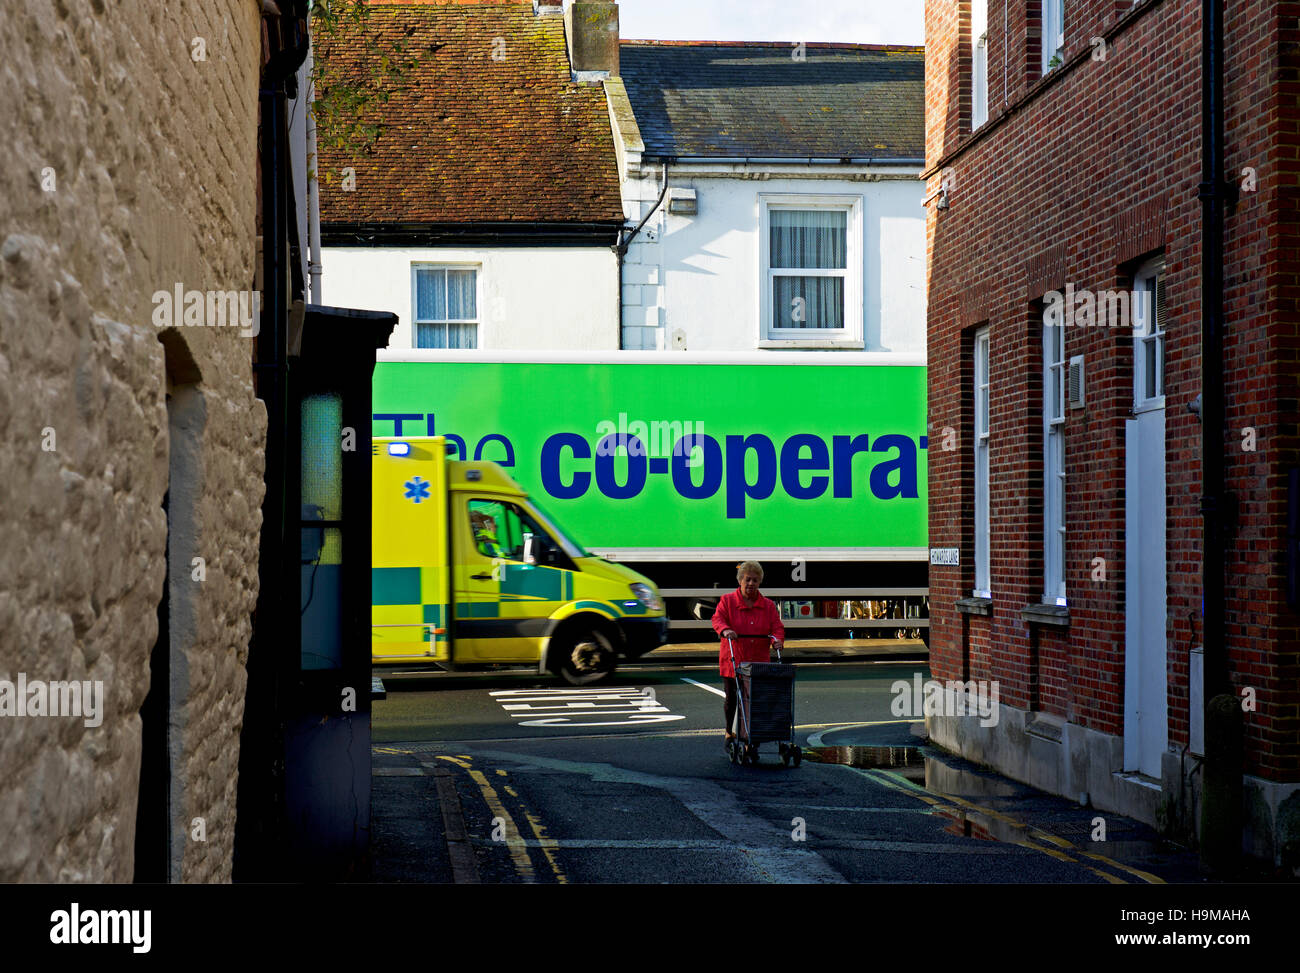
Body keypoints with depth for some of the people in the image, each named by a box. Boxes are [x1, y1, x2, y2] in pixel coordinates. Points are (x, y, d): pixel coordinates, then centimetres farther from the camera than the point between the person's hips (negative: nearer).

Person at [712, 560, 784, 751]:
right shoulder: (727, 601, 4)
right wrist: (725, 630, -32)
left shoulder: (768, 605, 11)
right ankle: (730, 732, 27)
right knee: (732, 699, 4)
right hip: (733, 662, -1)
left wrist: (778, 639, -18)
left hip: (759, 663, 2)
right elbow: (718, 618, -10)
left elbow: (777, 627, 4)